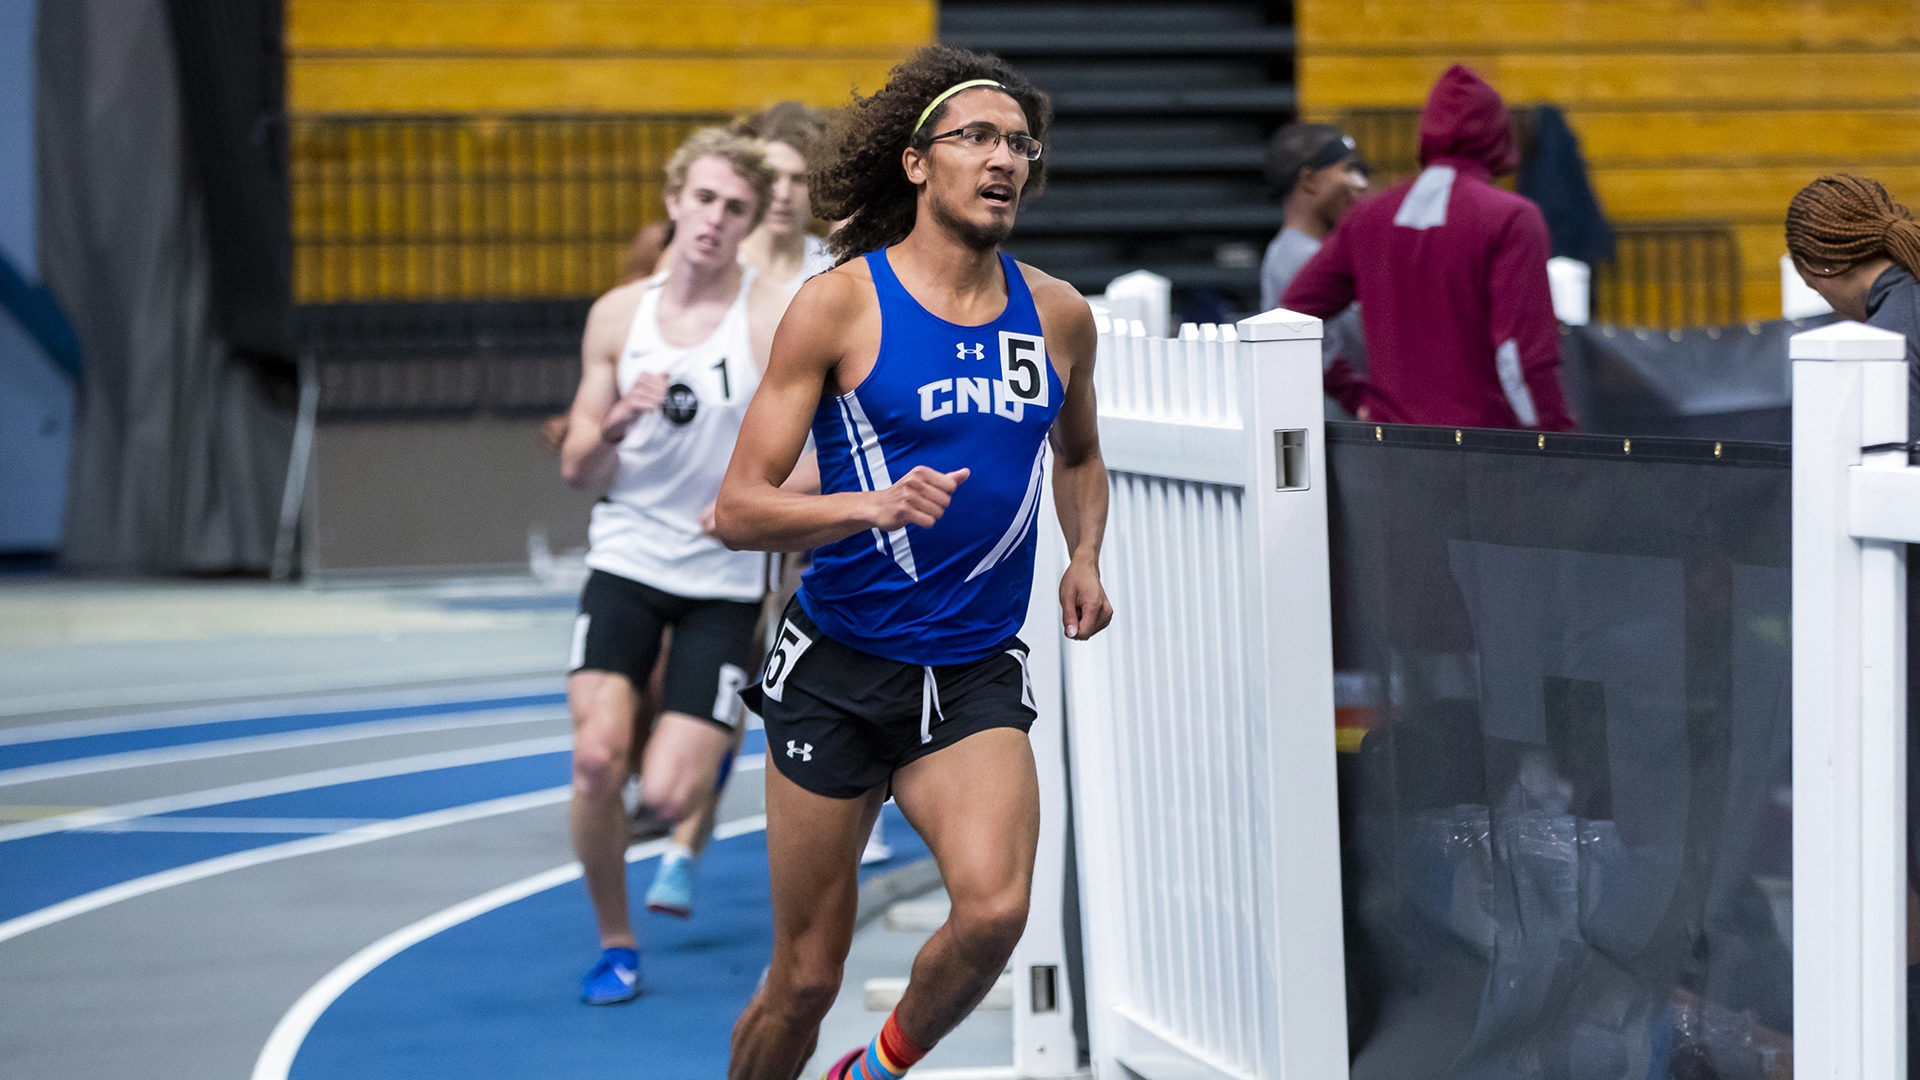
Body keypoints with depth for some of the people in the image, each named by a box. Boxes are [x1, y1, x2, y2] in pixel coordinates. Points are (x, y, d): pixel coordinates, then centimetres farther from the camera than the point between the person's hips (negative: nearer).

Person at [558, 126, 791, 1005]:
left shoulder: (776, 320, -7)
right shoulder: (619, 315, 3)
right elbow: (577, 468, 6)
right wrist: (616, 423, -16)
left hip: (724, 579, -2)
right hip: (626, 562, 2)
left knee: (664, 795, -10)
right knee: (596, 758, -17)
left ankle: (713, 748, 29)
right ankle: (615, 943, 5)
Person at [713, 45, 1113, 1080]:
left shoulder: (1058, 315, 6)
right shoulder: (839, 304, -7)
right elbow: (738, 508, -9)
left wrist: (1083, 559, 9)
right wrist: (873, 505, -25)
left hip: (976, 674, 3)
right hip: (838, 671, -2)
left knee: (994, 907, -24)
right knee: (806, 977, 3)